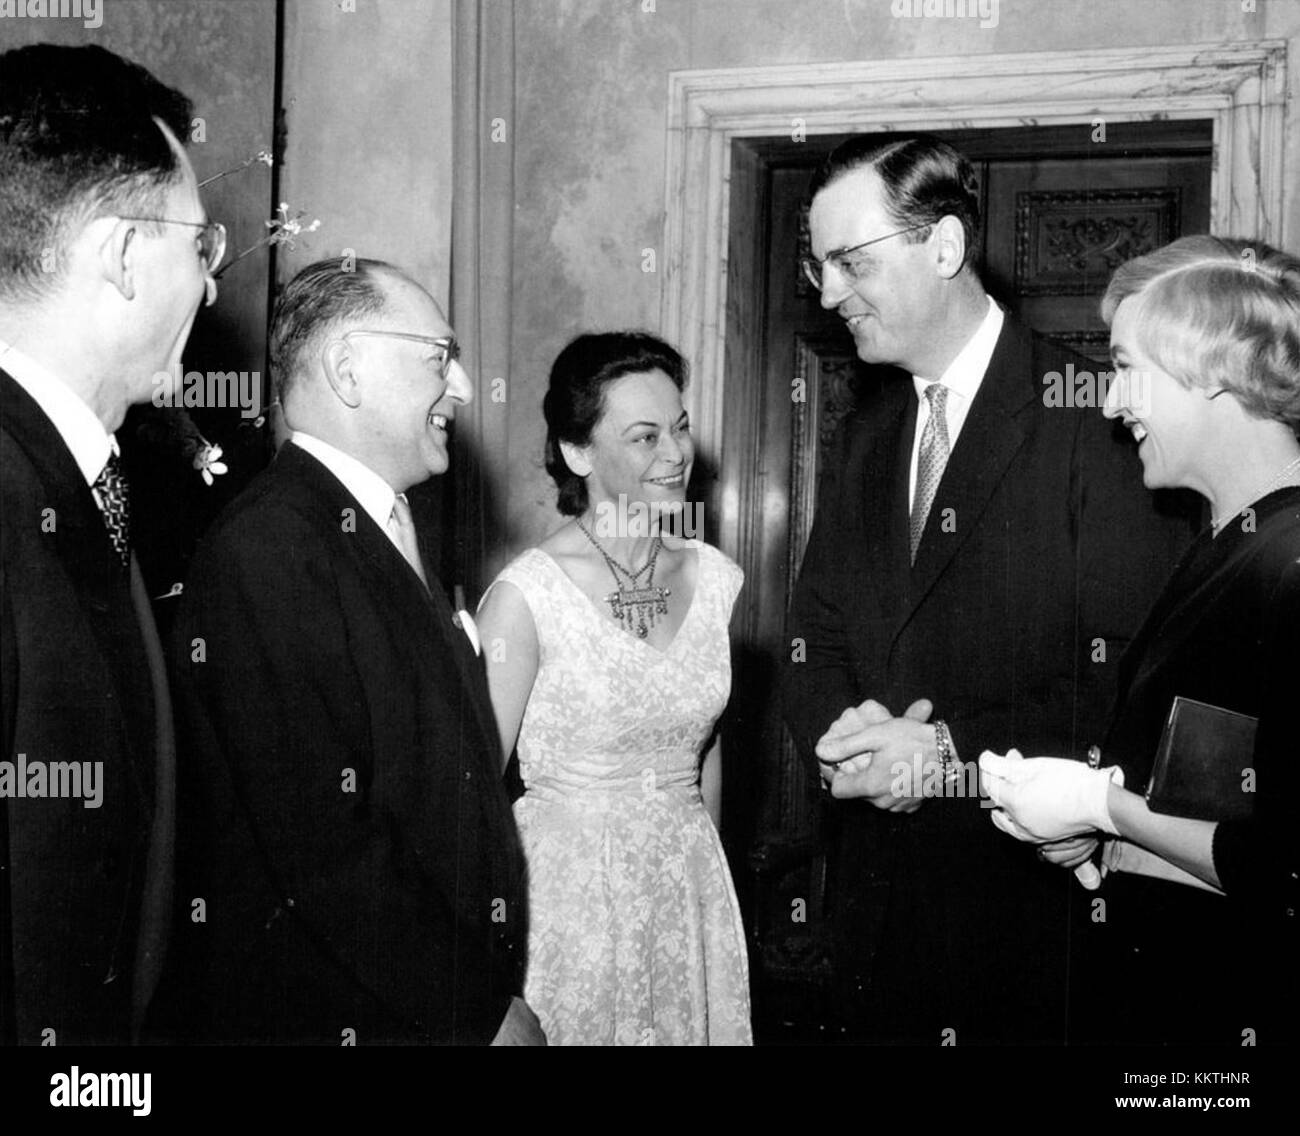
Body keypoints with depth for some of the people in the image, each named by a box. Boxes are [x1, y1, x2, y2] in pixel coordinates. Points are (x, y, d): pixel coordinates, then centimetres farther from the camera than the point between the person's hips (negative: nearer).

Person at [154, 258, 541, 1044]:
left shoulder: (392, 537, 11)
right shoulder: (265, 551, -19)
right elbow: (325, 853, -23)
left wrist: (498, 980, 6)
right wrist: (485, 1011, -16)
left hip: (459, 996, 8)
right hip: (330, 1015, -8)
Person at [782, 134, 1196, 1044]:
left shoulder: (1092, 418, -12)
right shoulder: (868, 438, 11)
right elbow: (816, 645, 11)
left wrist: (951, 751, -20)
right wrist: (846, 735, -10)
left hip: (1039, 904, -6)